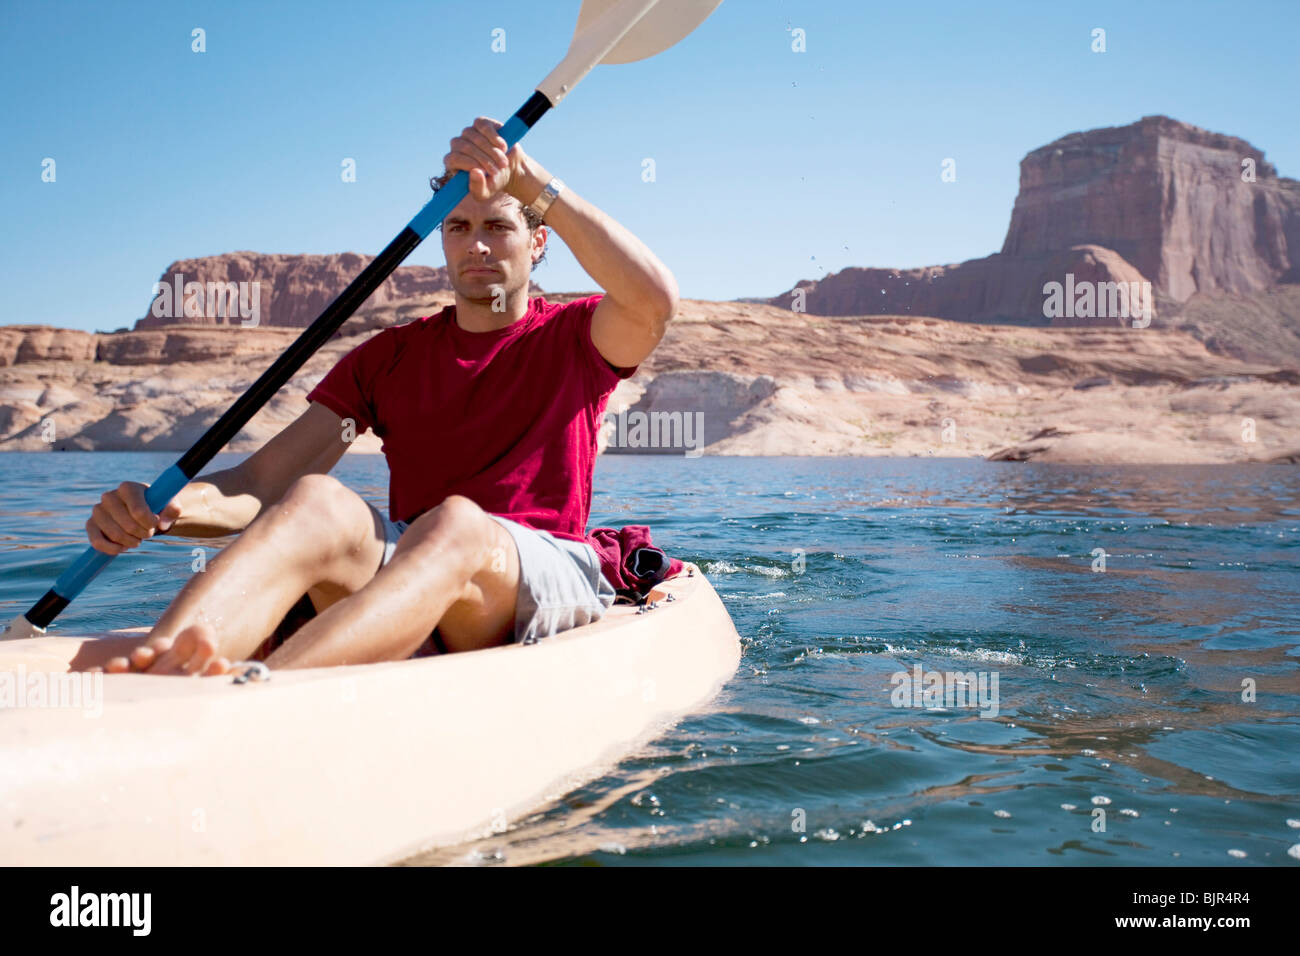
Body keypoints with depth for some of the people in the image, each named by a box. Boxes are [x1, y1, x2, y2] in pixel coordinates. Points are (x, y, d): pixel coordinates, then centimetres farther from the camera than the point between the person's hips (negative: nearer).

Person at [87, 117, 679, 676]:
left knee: (455, 522, -36)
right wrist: (165, 509, -16)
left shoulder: (575, 339, 11)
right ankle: (145, 675, -58)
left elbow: (654, 300, -16)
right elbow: (260, 481, 6)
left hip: (546, 584, -2)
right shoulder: (389, 359, 16)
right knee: (318, 503, -29)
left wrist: (529, 181, -17)